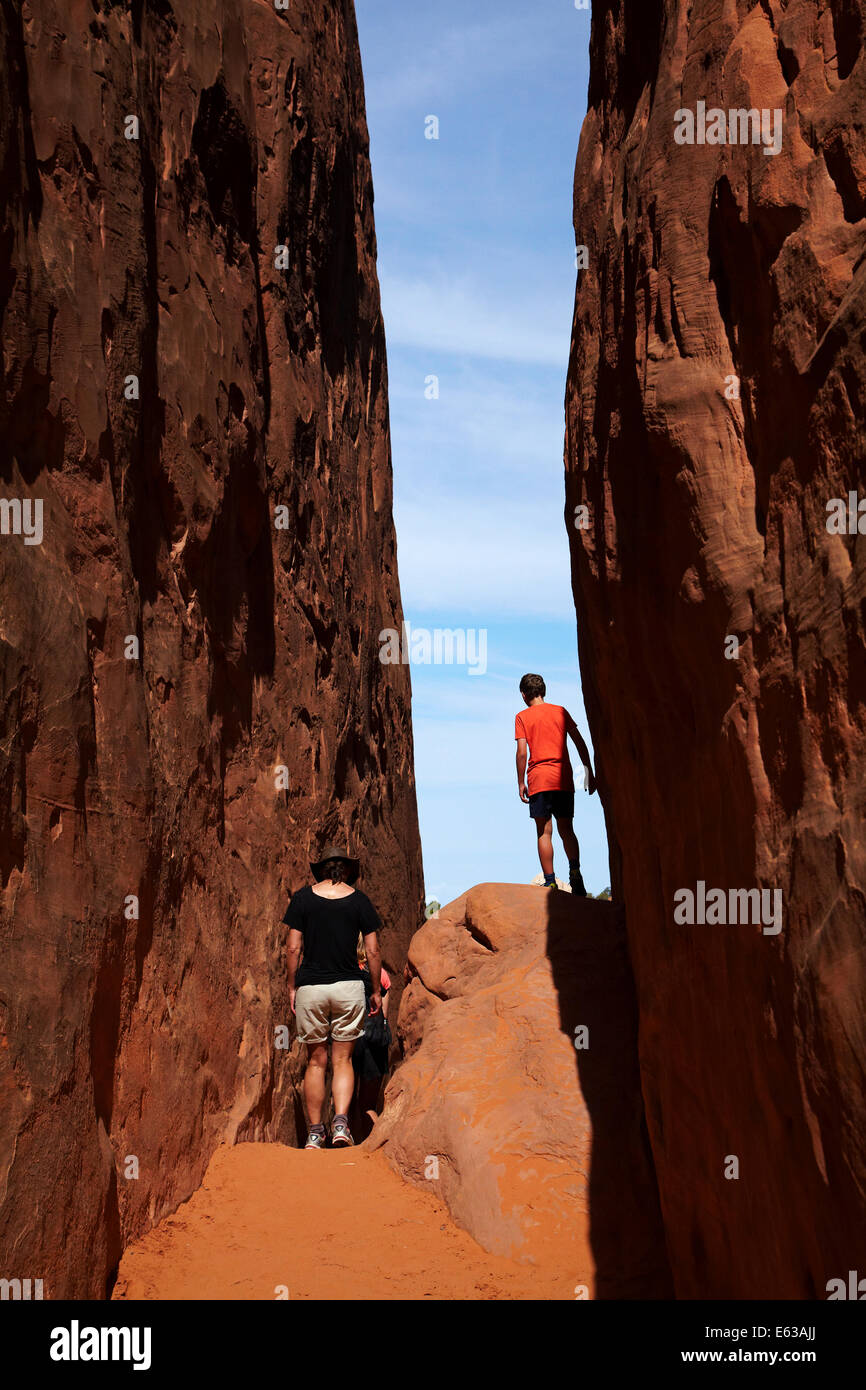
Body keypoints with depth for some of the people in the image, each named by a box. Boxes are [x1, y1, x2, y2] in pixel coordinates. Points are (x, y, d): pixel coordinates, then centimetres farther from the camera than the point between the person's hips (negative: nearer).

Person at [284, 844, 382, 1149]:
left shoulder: (302, 898, 3)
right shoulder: (359, 900, 3)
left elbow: (294, 948, 0)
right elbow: (373, 952, 2)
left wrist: (292, 987, 9)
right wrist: (376, 991, 11)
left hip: (310, 987, 0)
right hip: (348, 986, 0)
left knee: (316, 1061, 9)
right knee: (342, 1059, 8)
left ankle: (314, 1133, 10)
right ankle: (341, 1121, -10)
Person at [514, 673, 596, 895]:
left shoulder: (522, 717, 2)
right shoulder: (560, 711, 10)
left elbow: (522, 752, -7)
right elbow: (580, 744, 7)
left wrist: (521, 783, 0)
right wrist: (589, 774, 12)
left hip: (539, 780, -3)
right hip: (564, 779, 3)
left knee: (544, 833, 1)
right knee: (566, 830, 10)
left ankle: (550, 883, -4)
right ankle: (575, 871, -11)